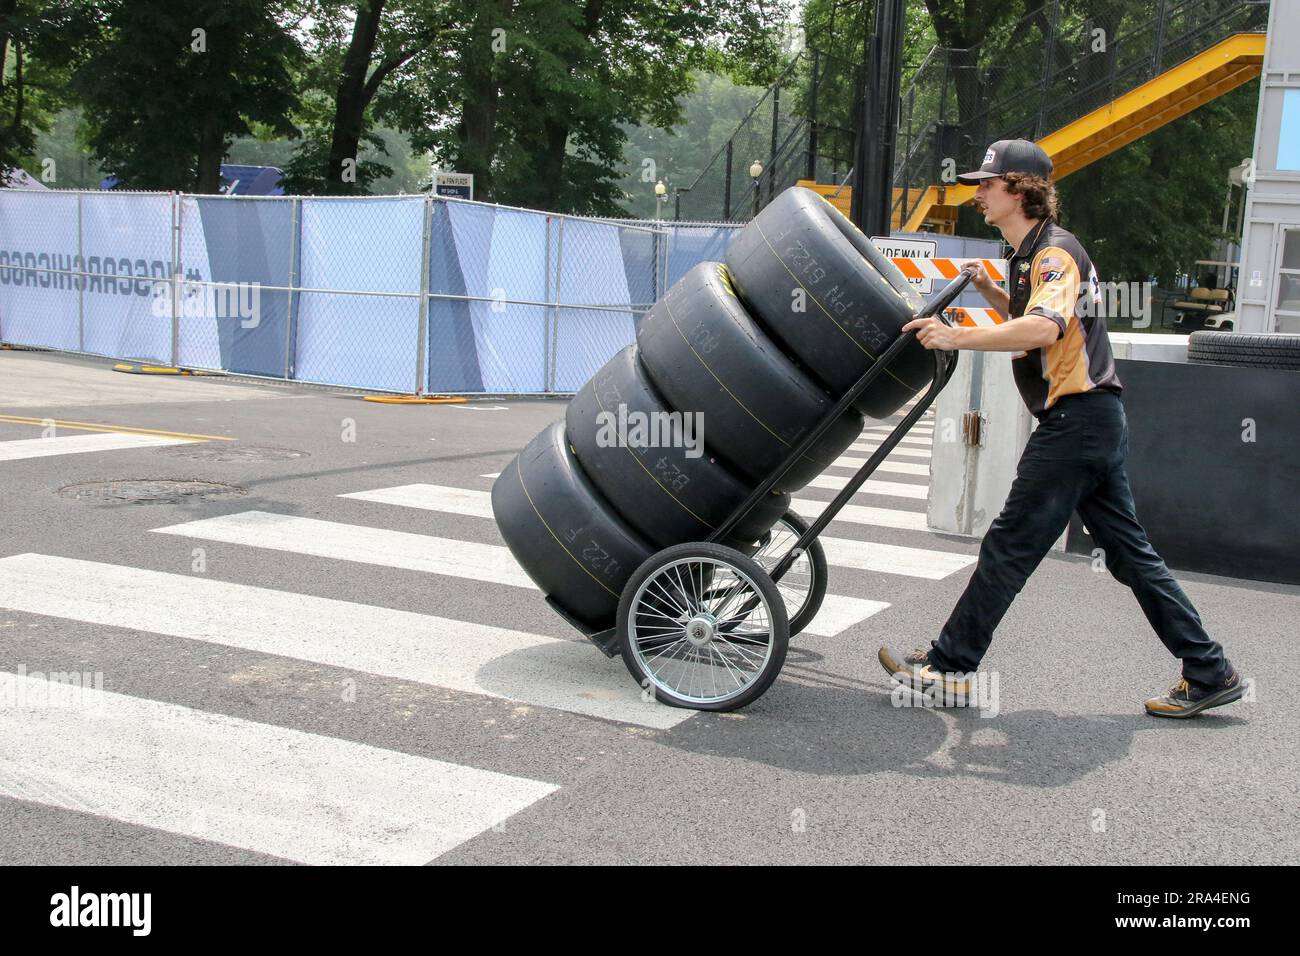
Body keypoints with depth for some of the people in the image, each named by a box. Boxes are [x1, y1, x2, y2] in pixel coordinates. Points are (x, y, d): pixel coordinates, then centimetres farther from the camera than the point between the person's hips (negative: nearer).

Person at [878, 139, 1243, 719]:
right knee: (1128, 551, 12)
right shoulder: (1032, 254, 20)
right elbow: (1031, 324, 32)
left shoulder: (1055, 251, -13)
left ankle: (950, 668, 1)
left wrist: (956, 337, -32)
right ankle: (1209, 673, 16)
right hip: (1095, 421, 11)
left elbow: (1043, 329, -31)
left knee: (1009, 545, -6)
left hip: (1076, 420, -11)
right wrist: (989, 292, 17)